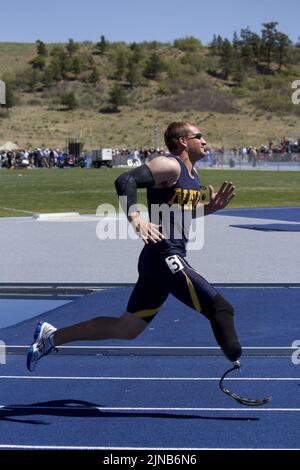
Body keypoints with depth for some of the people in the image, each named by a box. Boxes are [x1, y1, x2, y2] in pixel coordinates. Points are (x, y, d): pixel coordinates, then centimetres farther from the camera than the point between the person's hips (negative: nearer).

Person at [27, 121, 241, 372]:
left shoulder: (193, 174, 19)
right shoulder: (169, 166, -10)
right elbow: (125, 180, -23)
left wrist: (210, 208, 8)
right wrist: (136, 218, -37)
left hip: (171, 258, 10)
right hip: (164, 257, -10)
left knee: (125, 329, 16)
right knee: (221, 309, -18)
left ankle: (51, 336, 24)